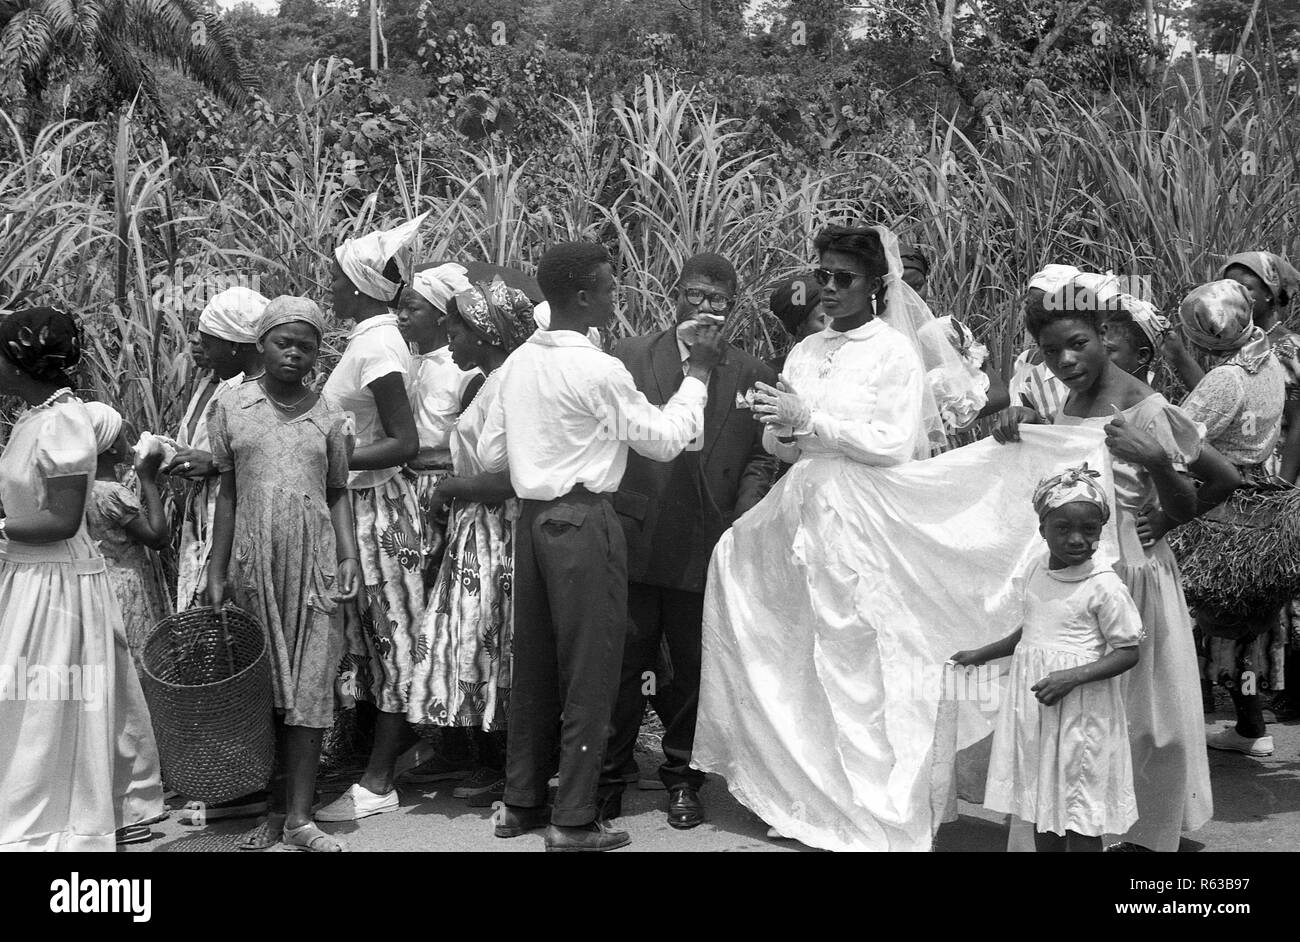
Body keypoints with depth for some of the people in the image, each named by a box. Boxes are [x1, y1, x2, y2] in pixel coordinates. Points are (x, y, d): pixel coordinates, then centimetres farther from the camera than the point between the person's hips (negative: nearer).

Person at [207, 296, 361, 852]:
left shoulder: (329, 417, 7)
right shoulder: (231, 410, 7)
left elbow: (338, 494, 9)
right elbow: (228, 495, 8)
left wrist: (349, 558, -2)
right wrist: (216, 572, 4)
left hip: (314, 562, 0)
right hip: (254, 563, 1)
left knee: (309, 688, -3)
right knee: (260, 690, 3)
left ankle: (300, 818, 2)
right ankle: (272, 811, 13)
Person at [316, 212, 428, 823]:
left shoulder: (377, 345, -17)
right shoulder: (372, 337, 10)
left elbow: (405, 442, -22)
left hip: (376, 505, -9)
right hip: (358, 503, 9)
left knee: (387, 635, 0)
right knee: (373, 635, 14)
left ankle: (378, 784, 10)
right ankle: (373, 763, 24)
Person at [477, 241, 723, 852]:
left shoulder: (519, 362, 6)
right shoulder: (598, 371, -15)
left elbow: (489, 454, 10)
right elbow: (664, 440, -7)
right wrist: (697, 375, 2)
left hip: (532, 517, 7)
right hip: (584, 521, -7)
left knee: (534, 662, 16)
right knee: (589, 670, 2)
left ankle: (522, 802, 26)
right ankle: (573, 821, 9)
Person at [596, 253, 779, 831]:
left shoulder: (752, 375, 9)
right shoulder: (628, 356, 6)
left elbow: (759, 461, 6)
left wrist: (741, 531, -4)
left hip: (709, 548, 1)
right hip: (633, 540, -1)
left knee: (695, 667, 10)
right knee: (622, 664, 7)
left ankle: (683, 777, 26)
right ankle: (610, 776, 21)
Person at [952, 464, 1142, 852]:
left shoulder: (1105, 586, -14)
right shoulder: (1036, 573, 5)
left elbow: (1127, 652, -13)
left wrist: (1072, 676, -24)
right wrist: (983, 654, 24)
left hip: (1080, 709, -6)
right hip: (1032, 702, 6)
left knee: (1080, 813, 2)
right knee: (1040, 803, 15)